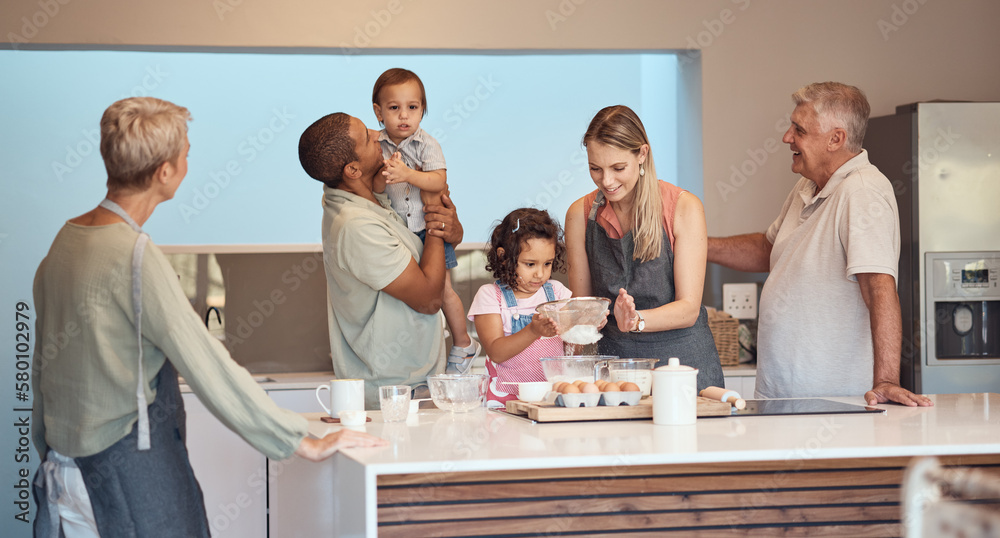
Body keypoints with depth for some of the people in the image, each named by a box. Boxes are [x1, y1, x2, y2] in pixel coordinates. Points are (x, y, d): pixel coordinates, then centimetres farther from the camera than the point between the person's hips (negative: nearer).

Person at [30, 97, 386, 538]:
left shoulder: (66, 238, 6)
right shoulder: (135, 257, -19)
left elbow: (44, 361, 13)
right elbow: (206, 365, -20)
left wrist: (49, 450, 22)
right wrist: (303, 443, -15)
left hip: (67, 455, 8)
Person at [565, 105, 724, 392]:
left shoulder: (684, 207, -7)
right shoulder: (581, 214, 2)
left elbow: (688, 308, -9)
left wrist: (635, 321, -27)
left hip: (684, 361, -2)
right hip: (616, 363, 2)